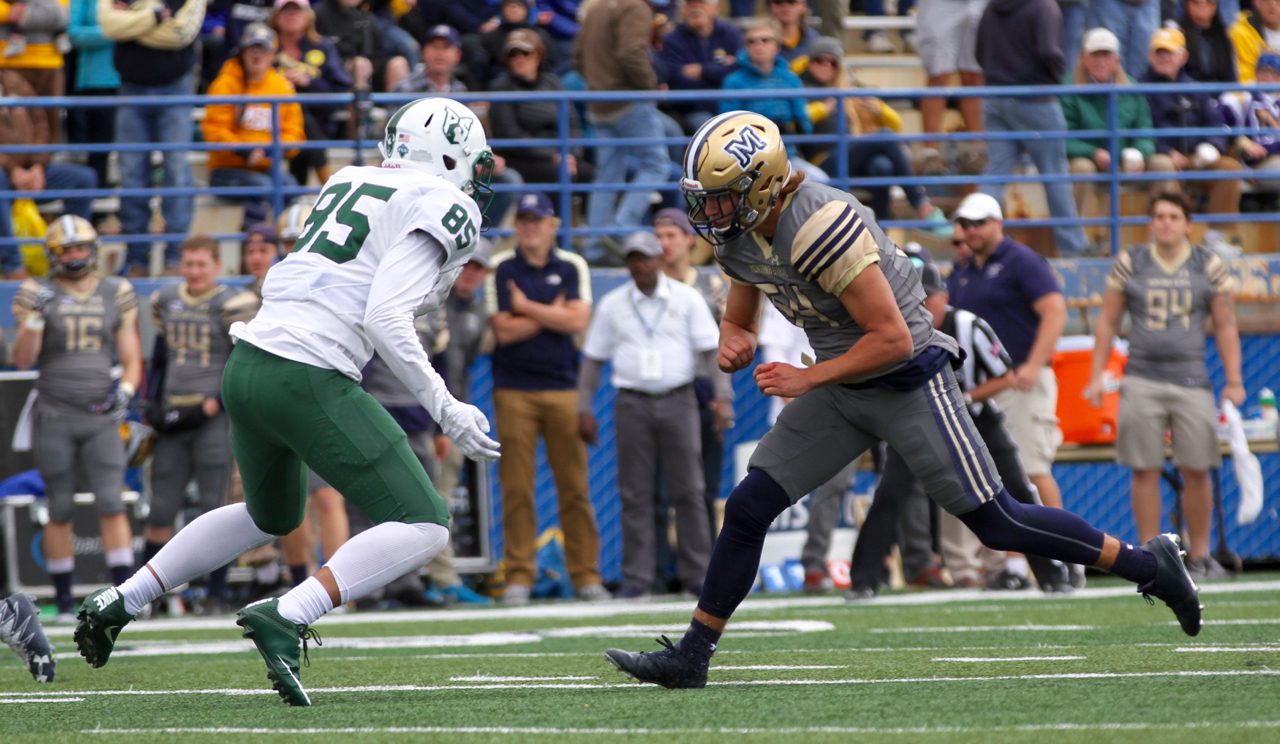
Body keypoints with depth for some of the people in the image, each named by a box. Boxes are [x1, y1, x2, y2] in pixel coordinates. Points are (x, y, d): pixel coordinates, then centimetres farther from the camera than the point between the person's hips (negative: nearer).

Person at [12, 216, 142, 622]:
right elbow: (22, 360, -4)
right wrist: (35, 317, -18)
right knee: (60, 510, 2)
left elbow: (132, 359, 12)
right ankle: (64, 600, 8)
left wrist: (126, 390, -7)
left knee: (112, 504, -9)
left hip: (101, 417, 1)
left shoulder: (116, 295, 8)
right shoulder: (38, 295, 2)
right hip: (55, 416, -1)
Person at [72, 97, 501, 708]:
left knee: (272, 515, 32)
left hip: (246, 362, 8)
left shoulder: (349, 183, 17)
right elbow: (385, 320, -15)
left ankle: (117, 604, 33)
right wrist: (445, 410, -11)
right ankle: (286, 617, -21)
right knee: (423, 526, -4)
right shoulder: (442, 208, -5)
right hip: (306, 382, -8)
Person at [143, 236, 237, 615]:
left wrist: (216, 403, -13)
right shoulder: (165, 300, 13)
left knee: (215, 505, -3)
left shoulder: (230, 306, -3)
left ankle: (216, 593, 4)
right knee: (161, 509, 4)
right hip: (173, 419, 4)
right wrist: (151, 408, 14)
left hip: (214, 416, -4)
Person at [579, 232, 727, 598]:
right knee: (635, 493, -1)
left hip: (678, 401, -1)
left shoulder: (687, 299, 5)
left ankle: (696, 574, 3)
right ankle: (636, 578, 1)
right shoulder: (612, 305, 8)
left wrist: (723, 394, -9)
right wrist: (584, 409, 5)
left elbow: (711, 349, 3)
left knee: (689, 489, -2)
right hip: (632, 403, 1)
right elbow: (593, 358, 11)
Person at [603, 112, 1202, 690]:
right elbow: (739, 322, 14)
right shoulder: (738, 239, -3)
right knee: (747, 510, -1)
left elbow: (892, 339, -27)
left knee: (996, 523, -4)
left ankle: (1150, 565, 11)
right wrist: (732, 346, -10)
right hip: (841, 389, 8)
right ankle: (690, 657, 6)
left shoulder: (819, 227, -29)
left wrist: (808, 379, -22)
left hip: (907, 381, -8)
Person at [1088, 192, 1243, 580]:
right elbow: (1108, 322, 10)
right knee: (1145, 471, -2)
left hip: (1191, 380, 0)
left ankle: (1199, 555, 9)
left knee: (1197, 472, -2)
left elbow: (1226, 326, 8)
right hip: (1142, 381, 0)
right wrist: (1097, 376, 4)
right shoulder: (1129, 263, 6)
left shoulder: (1210, 266, 6)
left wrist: (1234, 381, 2)